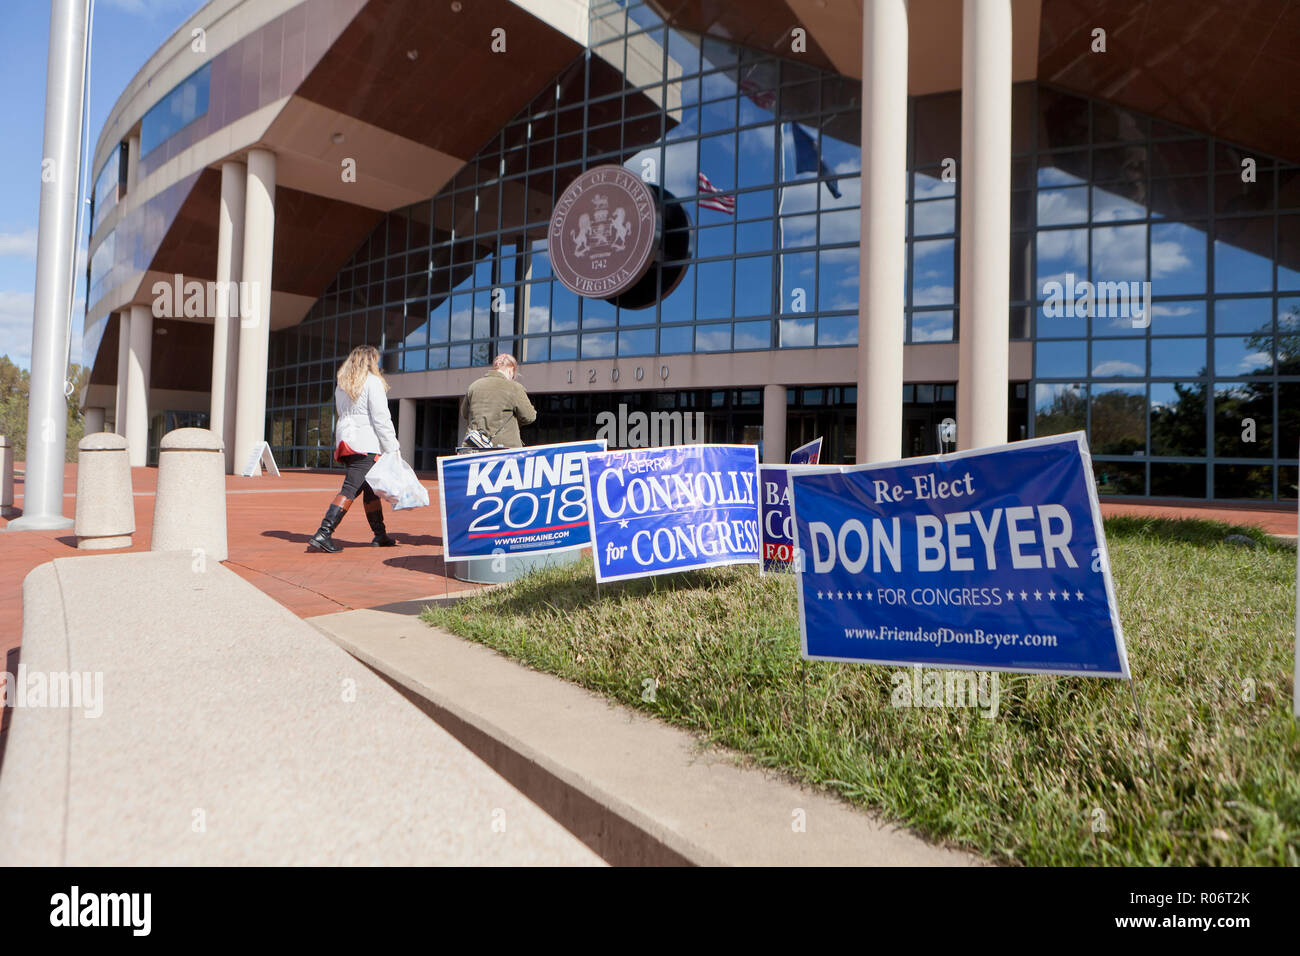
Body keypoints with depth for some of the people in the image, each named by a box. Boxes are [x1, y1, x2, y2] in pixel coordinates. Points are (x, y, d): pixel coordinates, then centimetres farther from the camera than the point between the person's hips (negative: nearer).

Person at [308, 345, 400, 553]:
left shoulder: (342, 385, 19)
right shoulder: (372, 382, -5)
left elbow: (344, 413, 19)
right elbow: (381, 417, -10)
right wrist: (392, 448, -10)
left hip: (344, 440, 8)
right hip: (365, 444, -8)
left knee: (370, 488, 15)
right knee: (351, 489, -10)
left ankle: (380, 535, 22)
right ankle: (323, 534, -18)